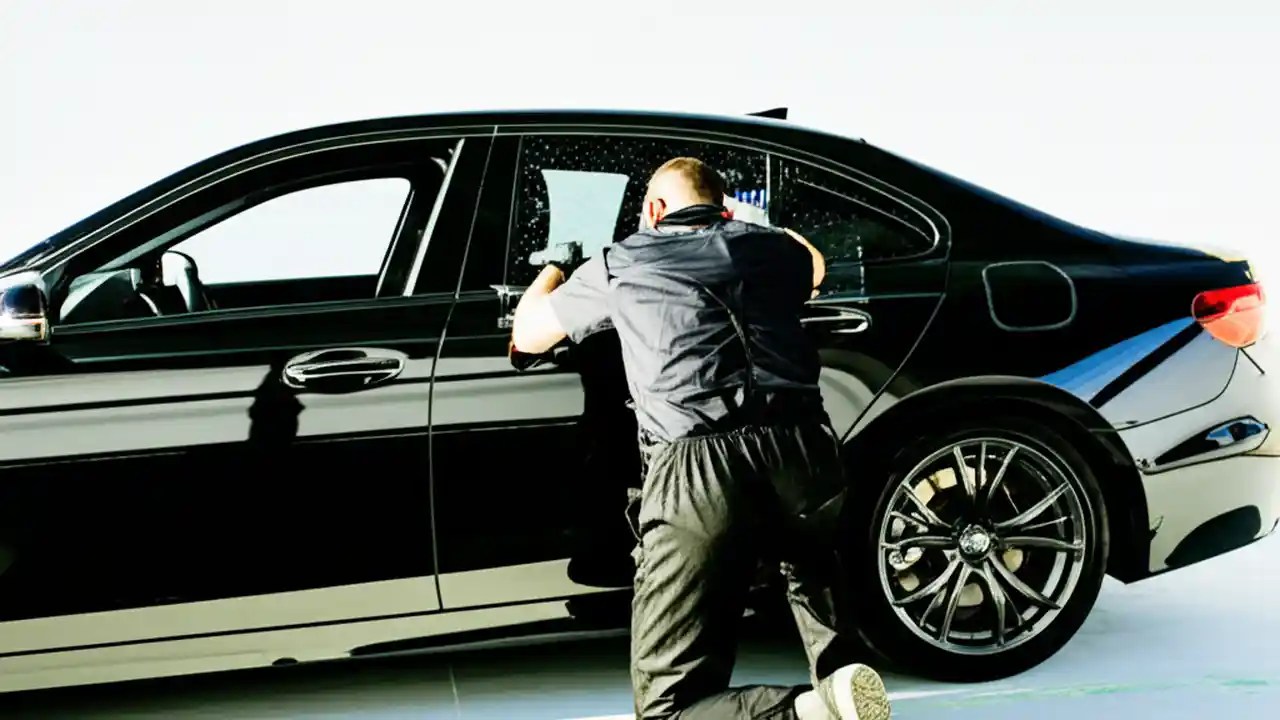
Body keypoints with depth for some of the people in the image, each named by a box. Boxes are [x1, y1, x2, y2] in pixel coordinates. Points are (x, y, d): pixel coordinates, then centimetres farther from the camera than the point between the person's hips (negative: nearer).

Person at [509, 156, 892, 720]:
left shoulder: (619, 263, 16)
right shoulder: (762, 245, 23)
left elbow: (527, 334, 33)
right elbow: (814, 265, 50)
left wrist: (551, 272, 54)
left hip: (695, 470, -3)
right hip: (801, 449, 3)